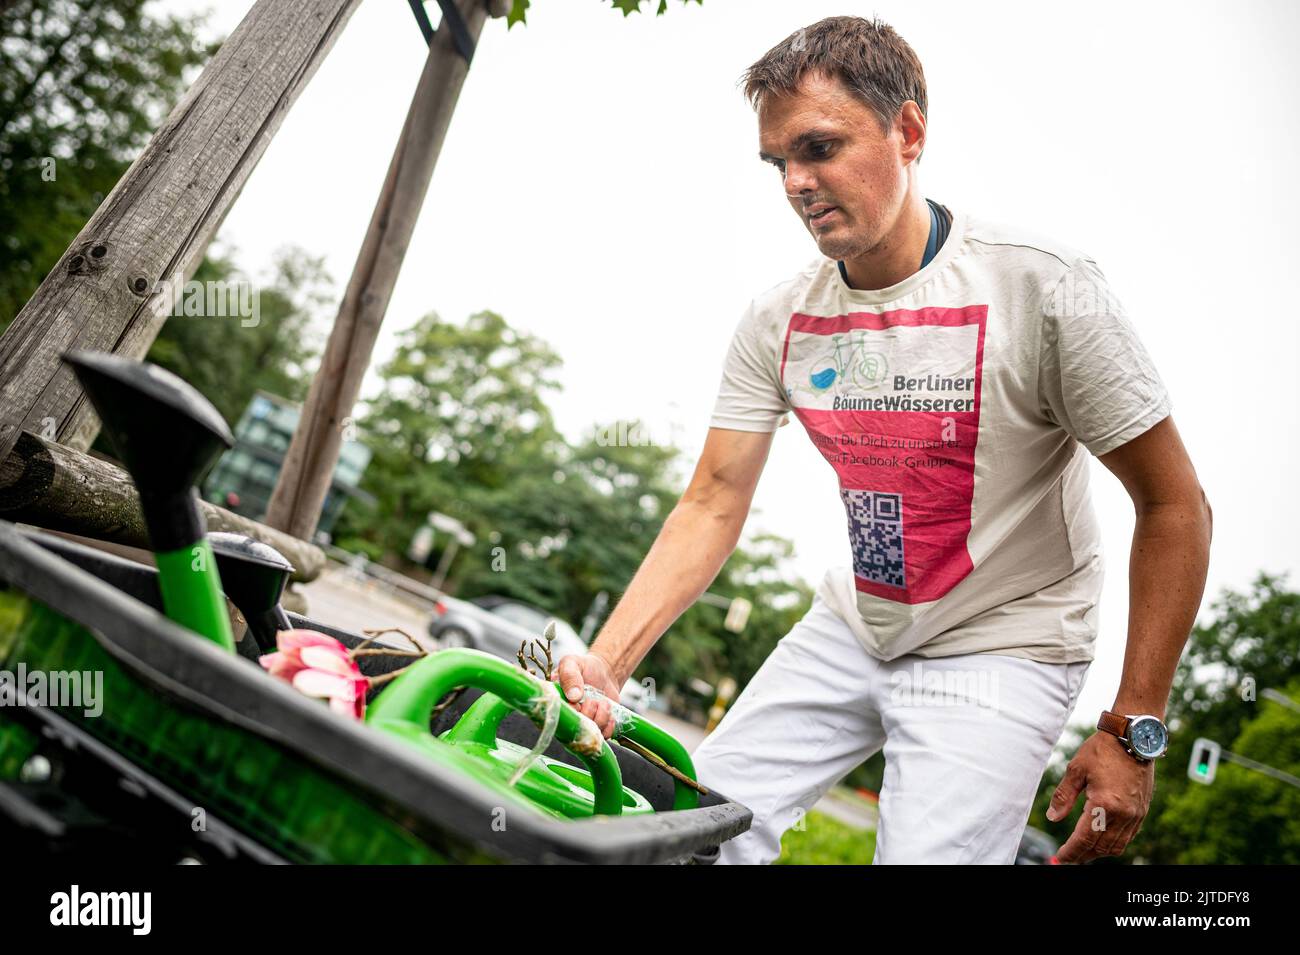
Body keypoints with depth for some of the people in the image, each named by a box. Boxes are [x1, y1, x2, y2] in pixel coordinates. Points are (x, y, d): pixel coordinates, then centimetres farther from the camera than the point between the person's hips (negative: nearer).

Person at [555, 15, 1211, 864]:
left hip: (999, 649, -4)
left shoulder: (1042, 285, -20)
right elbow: (714, 507, -6)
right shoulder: (777, 322, -7)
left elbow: (1174, 505, -13)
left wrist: (1134, 732, -14)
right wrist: (605, 663, -19)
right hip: (852, 628, 4)